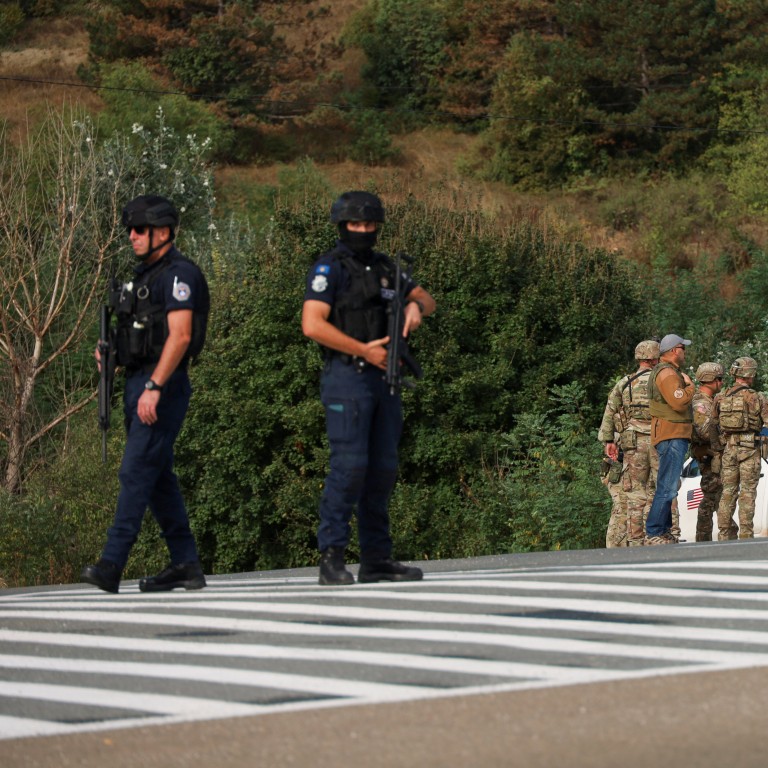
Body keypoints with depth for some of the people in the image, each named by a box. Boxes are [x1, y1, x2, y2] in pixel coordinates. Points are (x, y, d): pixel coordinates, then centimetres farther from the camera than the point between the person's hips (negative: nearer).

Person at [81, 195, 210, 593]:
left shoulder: (179, 273, -11)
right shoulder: (144, 275, 19)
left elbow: (179, 336, -20)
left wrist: (154, 387, -25)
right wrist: (110, 352, 7)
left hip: (163, 387, -10)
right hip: (137, 384, 10)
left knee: (136, 472, -14)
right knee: (158, 477, 10)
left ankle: (111, 565, -19)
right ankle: (186, 565, 14)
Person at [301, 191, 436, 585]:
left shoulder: (384, 267, 16)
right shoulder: (329, 269, -6)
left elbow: (426, 298, 26)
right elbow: (312, 324, -17)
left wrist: (416, 305, 0)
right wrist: (365, 350, -15)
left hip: (383, 378, 7)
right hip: (347, 379, -7)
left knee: (383, 468, 7)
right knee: (349, 464, -15)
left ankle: (377, 559, 12)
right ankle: (331, 557, -11)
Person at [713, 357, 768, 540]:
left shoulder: (721, 398, 4)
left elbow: (714, 424, 10)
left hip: (729, 448, 4)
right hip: (749, 449, -4)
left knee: (728, 491, 11)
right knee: (747, 492, -1)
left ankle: (725, 532, 12)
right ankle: (745, 534, -4)